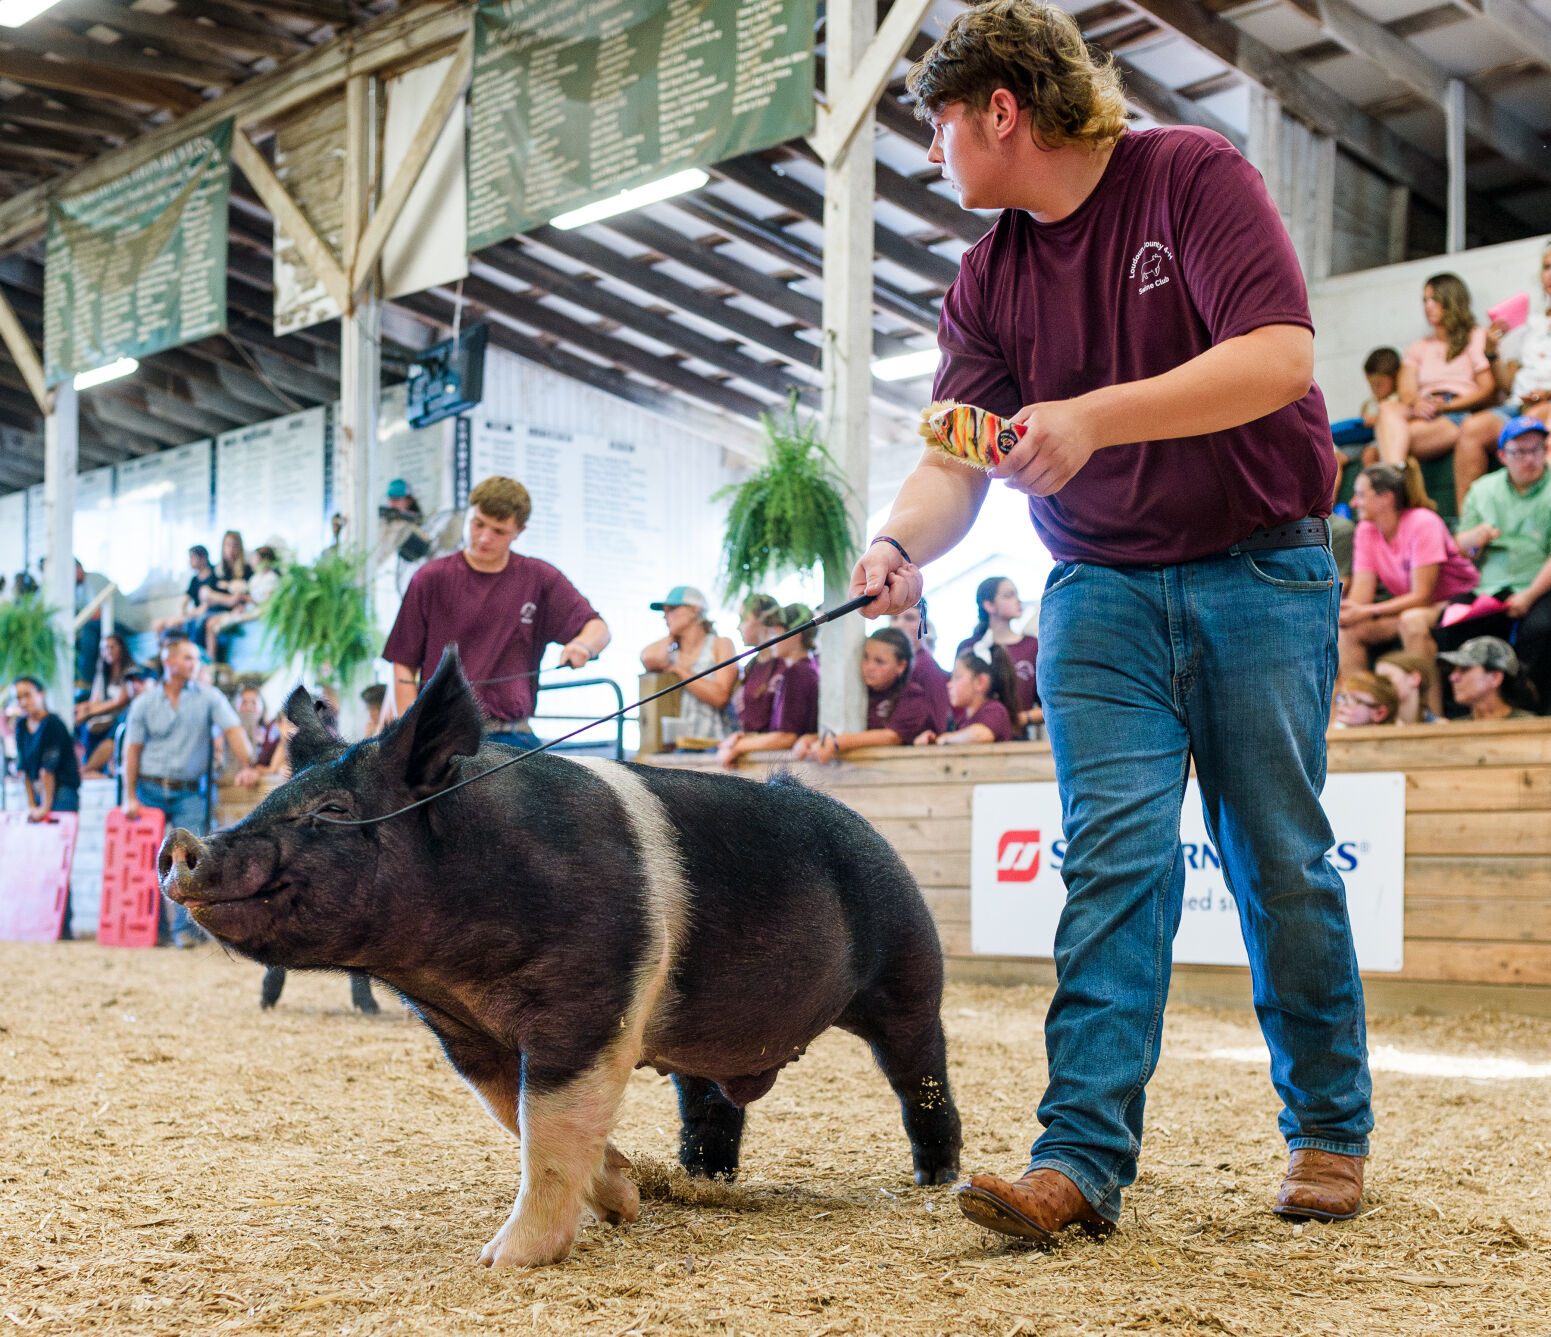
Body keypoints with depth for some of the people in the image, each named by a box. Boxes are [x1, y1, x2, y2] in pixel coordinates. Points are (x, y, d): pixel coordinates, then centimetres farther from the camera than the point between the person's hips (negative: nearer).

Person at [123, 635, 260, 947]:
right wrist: (130, 796, -1)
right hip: (150, 790, 1)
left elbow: (233, 730, -6)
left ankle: (184, 928, -8)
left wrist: (247, 765, -23)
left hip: (189, 792, -1)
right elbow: (132, 749, 4)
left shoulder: (209, 698, 2)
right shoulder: (144, 703, 4)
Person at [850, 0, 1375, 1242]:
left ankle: (1331, 1132, 19)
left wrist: (1092, 417, -30)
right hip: (1100, 592, 3)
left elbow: (1280, 357, -20)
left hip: (1261, 573, -3)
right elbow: (957, 457, -1)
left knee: (1281, 860, 2)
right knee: (1117, 855, -9)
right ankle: (1082, 1159, -12)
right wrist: (903, 541, -23)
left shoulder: (1193, 174, -8)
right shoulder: (988, 278, 7)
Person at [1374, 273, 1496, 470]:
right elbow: (1406, 392, 13)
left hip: (1459, 414, -4)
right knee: (1387, 409, -33)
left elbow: (1488, 390, 2)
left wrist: (1445, 406, -11)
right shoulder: (1418, 348, 31)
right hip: (1424, 414, 4)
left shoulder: (1477, 336, 16)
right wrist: (1415, 403, -13)